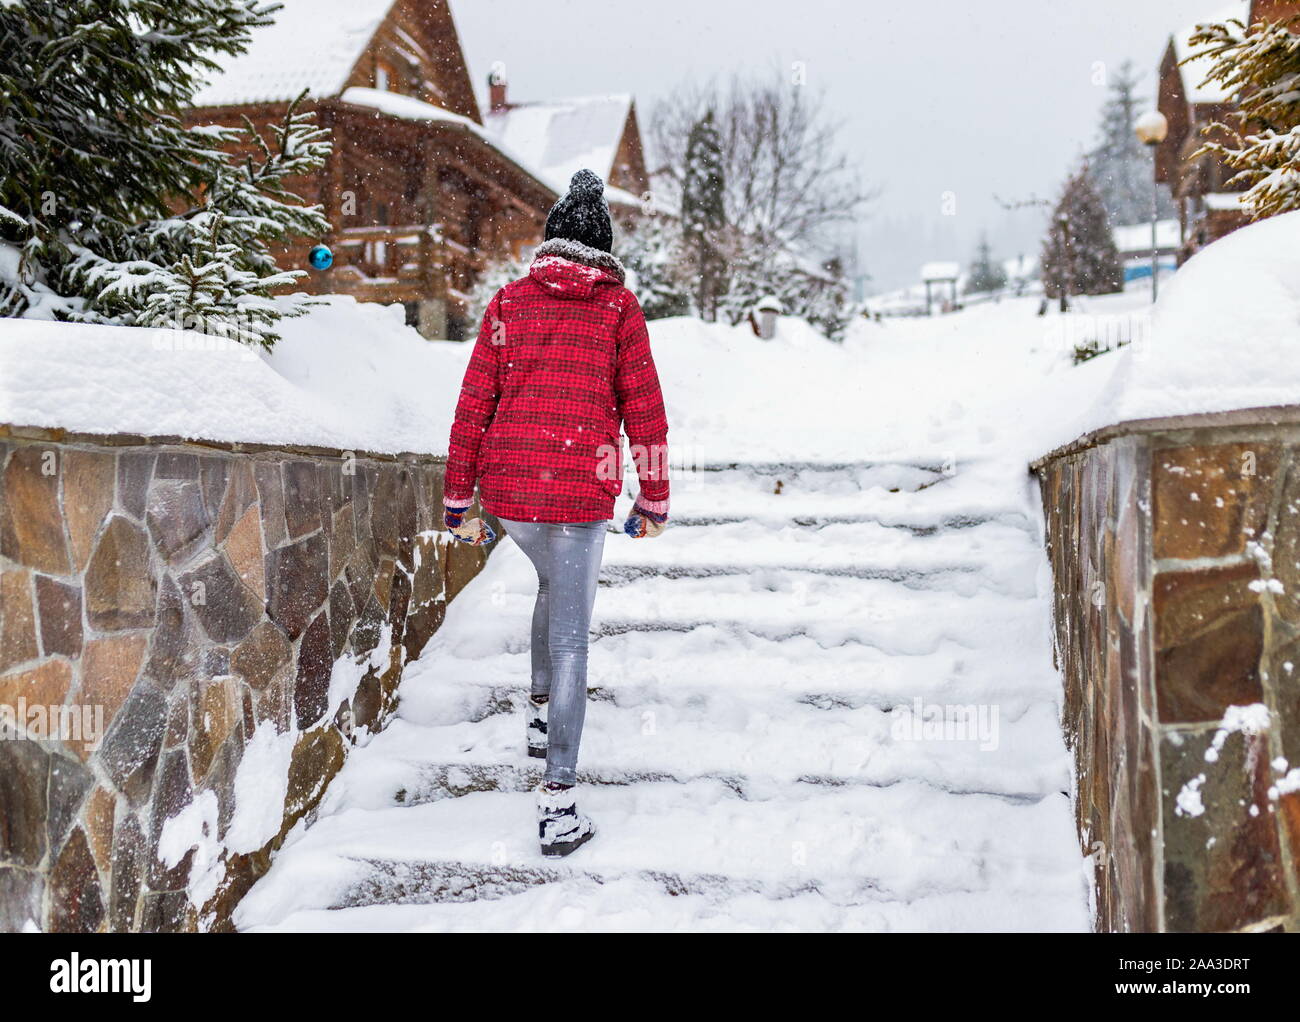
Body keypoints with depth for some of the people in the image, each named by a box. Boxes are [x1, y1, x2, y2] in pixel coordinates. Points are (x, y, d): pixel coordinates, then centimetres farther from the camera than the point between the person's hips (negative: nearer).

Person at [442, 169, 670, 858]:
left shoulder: (508, 301, 7)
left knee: (552, 583, 32)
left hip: (507, 488, 3)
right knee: (571, 638, 2)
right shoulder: (618, 308, 2)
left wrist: (459, 501, 10)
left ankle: (540, 710, 41)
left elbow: (473, 404, 5)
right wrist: (654, 499, 11)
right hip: (581, 491, -3)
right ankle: (558, 799, -1)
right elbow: (644, 410, 1)